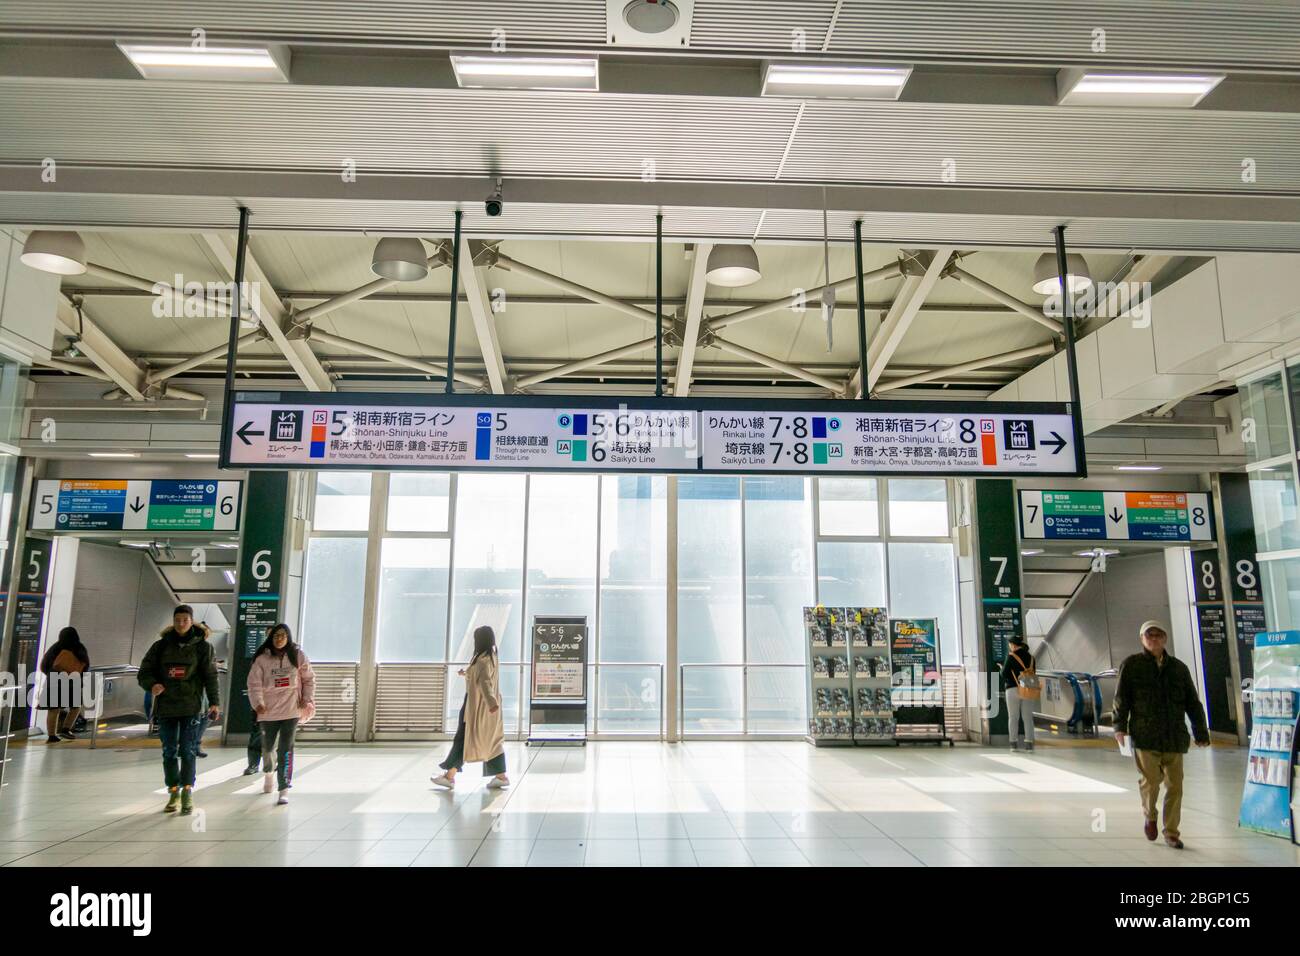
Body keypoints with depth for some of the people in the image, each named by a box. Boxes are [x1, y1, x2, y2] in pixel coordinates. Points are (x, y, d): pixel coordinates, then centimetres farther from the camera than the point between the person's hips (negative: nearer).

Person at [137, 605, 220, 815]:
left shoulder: (202, 646, 2)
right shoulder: (161, 645, 6)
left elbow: (210, 676, 1)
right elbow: (144, 672, 7)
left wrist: (214, 702, -6)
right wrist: (152, 685, -15)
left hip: (191, 707, -2)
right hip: (166, 707, 2)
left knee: (188, 751, -3)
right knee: (169, 751, 7)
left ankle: (187, 792, 6)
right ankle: (174, 792, 18)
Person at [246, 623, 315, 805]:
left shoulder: (298, 656, 0)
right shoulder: (262, 659, -2)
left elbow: (309, 679, 7)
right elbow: (254, 682, -5)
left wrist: (307, 699, -2)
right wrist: (258, 703, -17)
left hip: (291, 710, -1)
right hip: (268, 711, 1)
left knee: (285, 750, -6)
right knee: (267, 747, 17)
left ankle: (284, 790, -3)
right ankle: (269, 774, 48)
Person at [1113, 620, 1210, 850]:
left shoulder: (1179, 668, 13)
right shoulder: (1131, 665, 3)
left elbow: (1193, 703, 15)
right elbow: (1121, 698, -1)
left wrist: (1201, 732, 11)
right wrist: (1120, 726, -10)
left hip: (1174, 737, 3)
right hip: (1145, 736, -3)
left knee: (1175, 786, 4)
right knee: (1150, 782, -6)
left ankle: (1171, 832, 19)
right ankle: (1150, 817, 23)